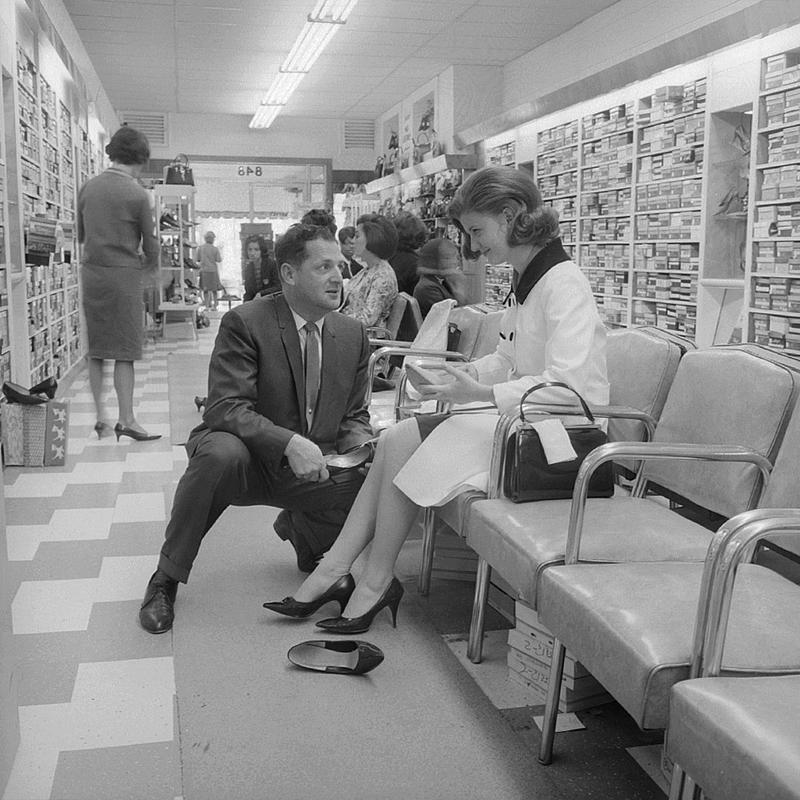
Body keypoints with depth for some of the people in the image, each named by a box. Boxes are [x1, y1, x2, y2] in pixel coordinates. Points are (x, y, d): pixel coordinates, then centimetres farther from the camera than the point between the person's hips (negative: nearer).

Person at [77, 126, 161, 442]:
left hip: (91, 272, 5)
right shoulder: (137, 194, -10)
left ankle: (100, 417, 16)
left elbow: (80, 235, 13)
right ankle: (126, 420, 3)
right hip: (124, 274, -5)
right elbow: (149, 242, -2)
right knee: (124, 352, 0)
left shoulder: (88, 187, 4)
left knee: (95, 350, 12)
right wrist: (151, 268, 16)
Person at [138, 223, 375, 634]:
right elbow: (225, 409, -23)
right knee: (221, 453, -38)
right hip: (246, 460, -4)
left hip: (311, 467, 5)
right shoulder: (244, 323, -15)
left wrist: (361, 448, -14)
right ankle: (166, 578, -14)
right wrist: (289, 442, -37)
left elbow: (354, 416, 10)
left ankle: (298, 529, 17)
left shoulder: (352, 334, 2)